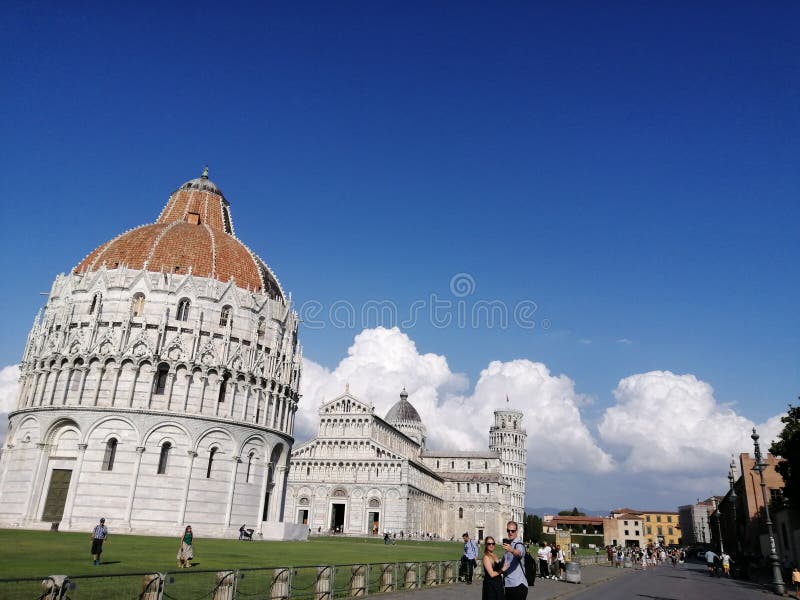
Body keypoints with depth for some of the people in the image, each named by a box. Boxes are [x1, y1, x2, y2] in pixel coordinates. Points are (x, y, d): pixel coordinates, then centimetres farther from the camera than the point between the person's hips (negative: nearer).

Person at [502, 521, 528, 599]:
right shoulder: (508, 544, 13)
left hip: (518, 585, -8)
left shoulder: (519, 544, -13)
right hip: (508, 584, 8)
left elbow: (519, 553, -39)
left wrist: (512, 550, -59)